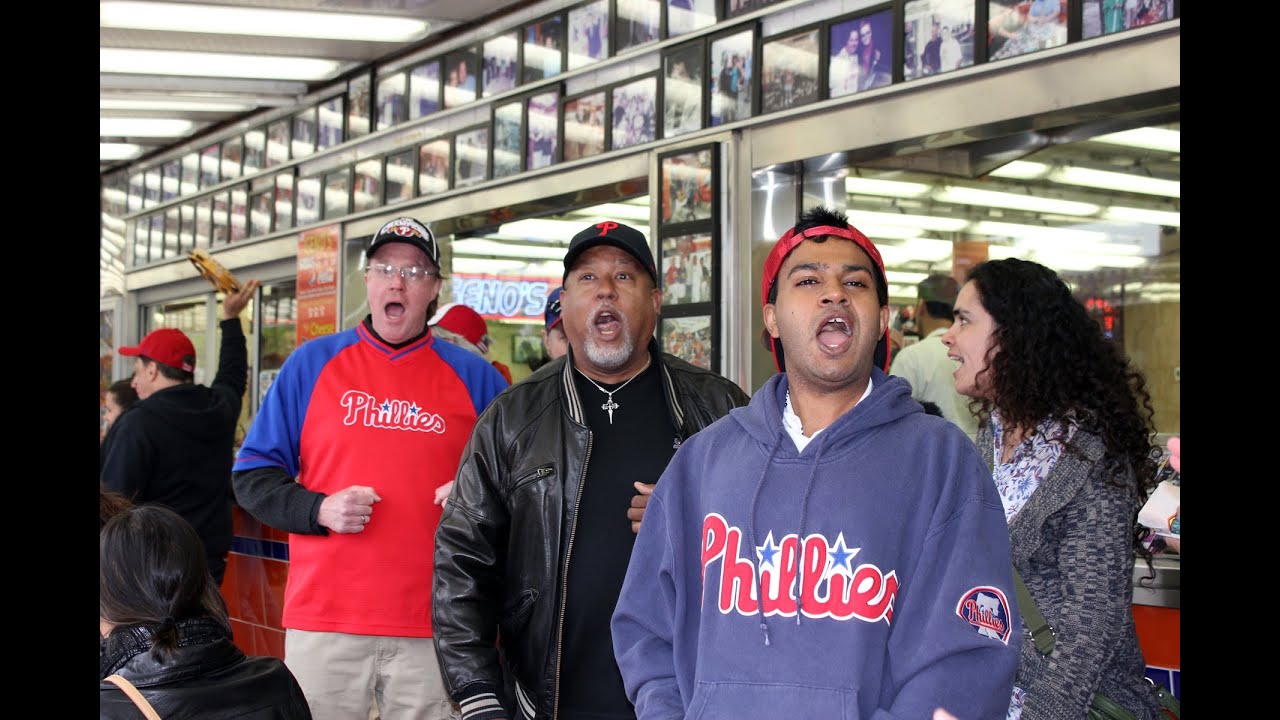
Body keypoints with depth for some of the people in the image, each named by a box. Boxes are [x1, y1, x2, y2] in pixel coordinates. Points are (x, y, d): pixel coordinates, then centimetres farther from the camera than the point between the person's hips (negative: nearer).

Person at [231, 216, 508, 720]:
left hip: (433, 625, 0)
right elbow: (251, 476, 8)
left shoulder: (473, 376, 9)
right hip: (322, 618, 0)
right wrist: (318, 510, -9)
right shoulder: (312, 363, 8)